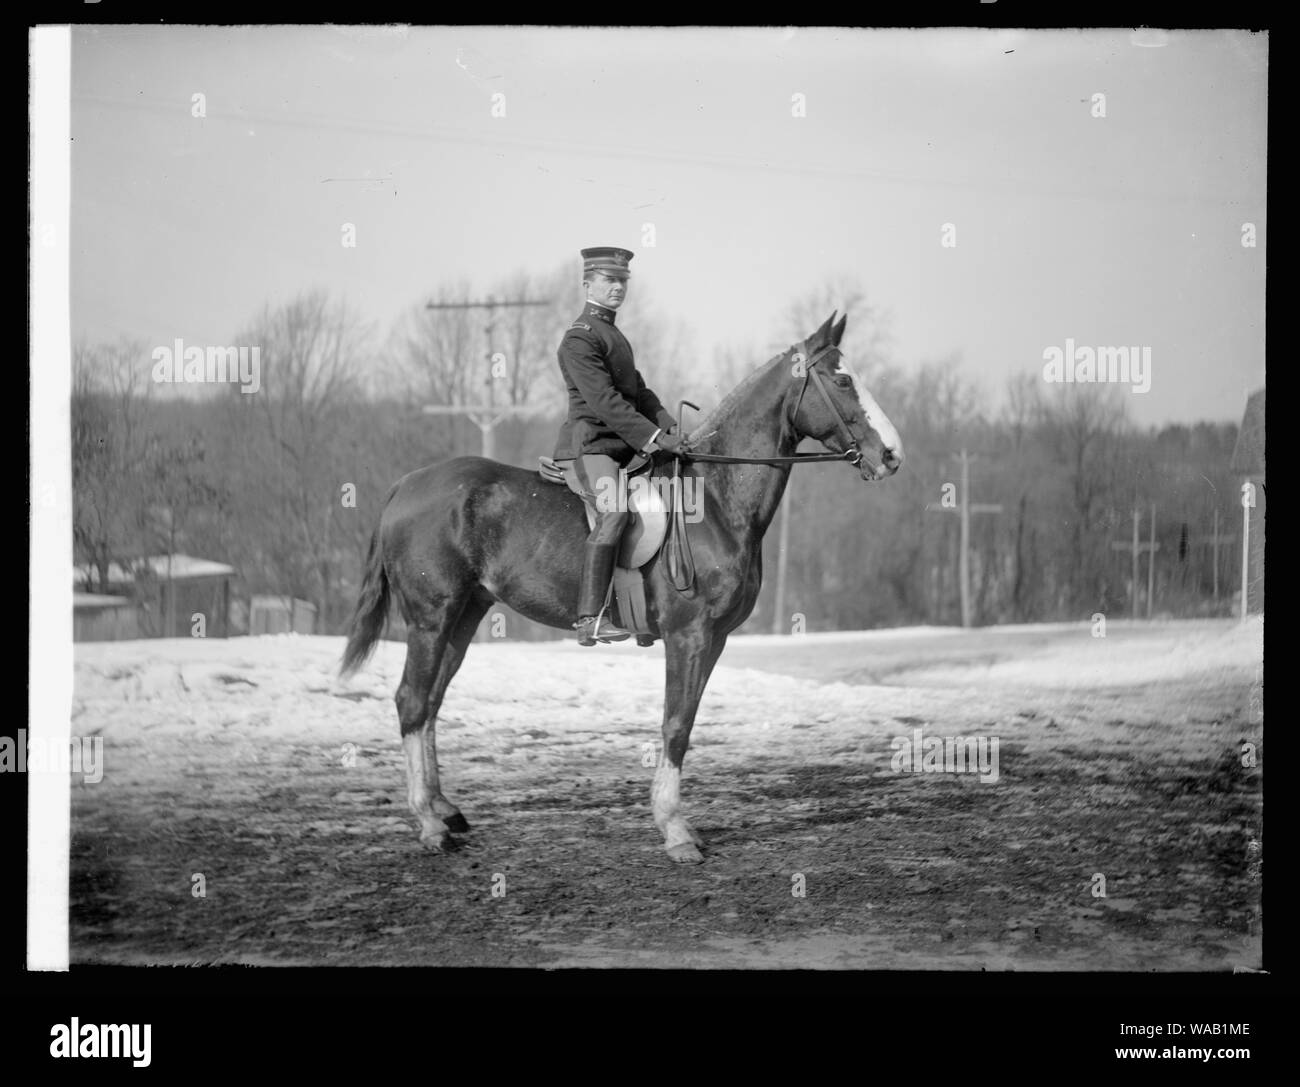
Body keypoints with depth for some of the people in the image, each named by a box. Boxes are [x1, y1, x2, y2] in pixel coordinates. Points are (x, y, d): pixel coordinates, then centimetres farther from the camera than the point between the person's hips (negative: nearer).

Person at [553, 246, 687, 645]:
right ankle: (590, 618, -39)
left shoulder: (613, 335, 23)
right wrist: (651, 437, -24)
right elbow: (603, 401, -19)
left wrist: (668, 427, 3)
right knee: (614, 511, -31)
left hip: (620, 448, 11)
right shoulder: (580, 338, -10)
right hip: (588, 448, -10)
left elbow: (637, 390, 20)